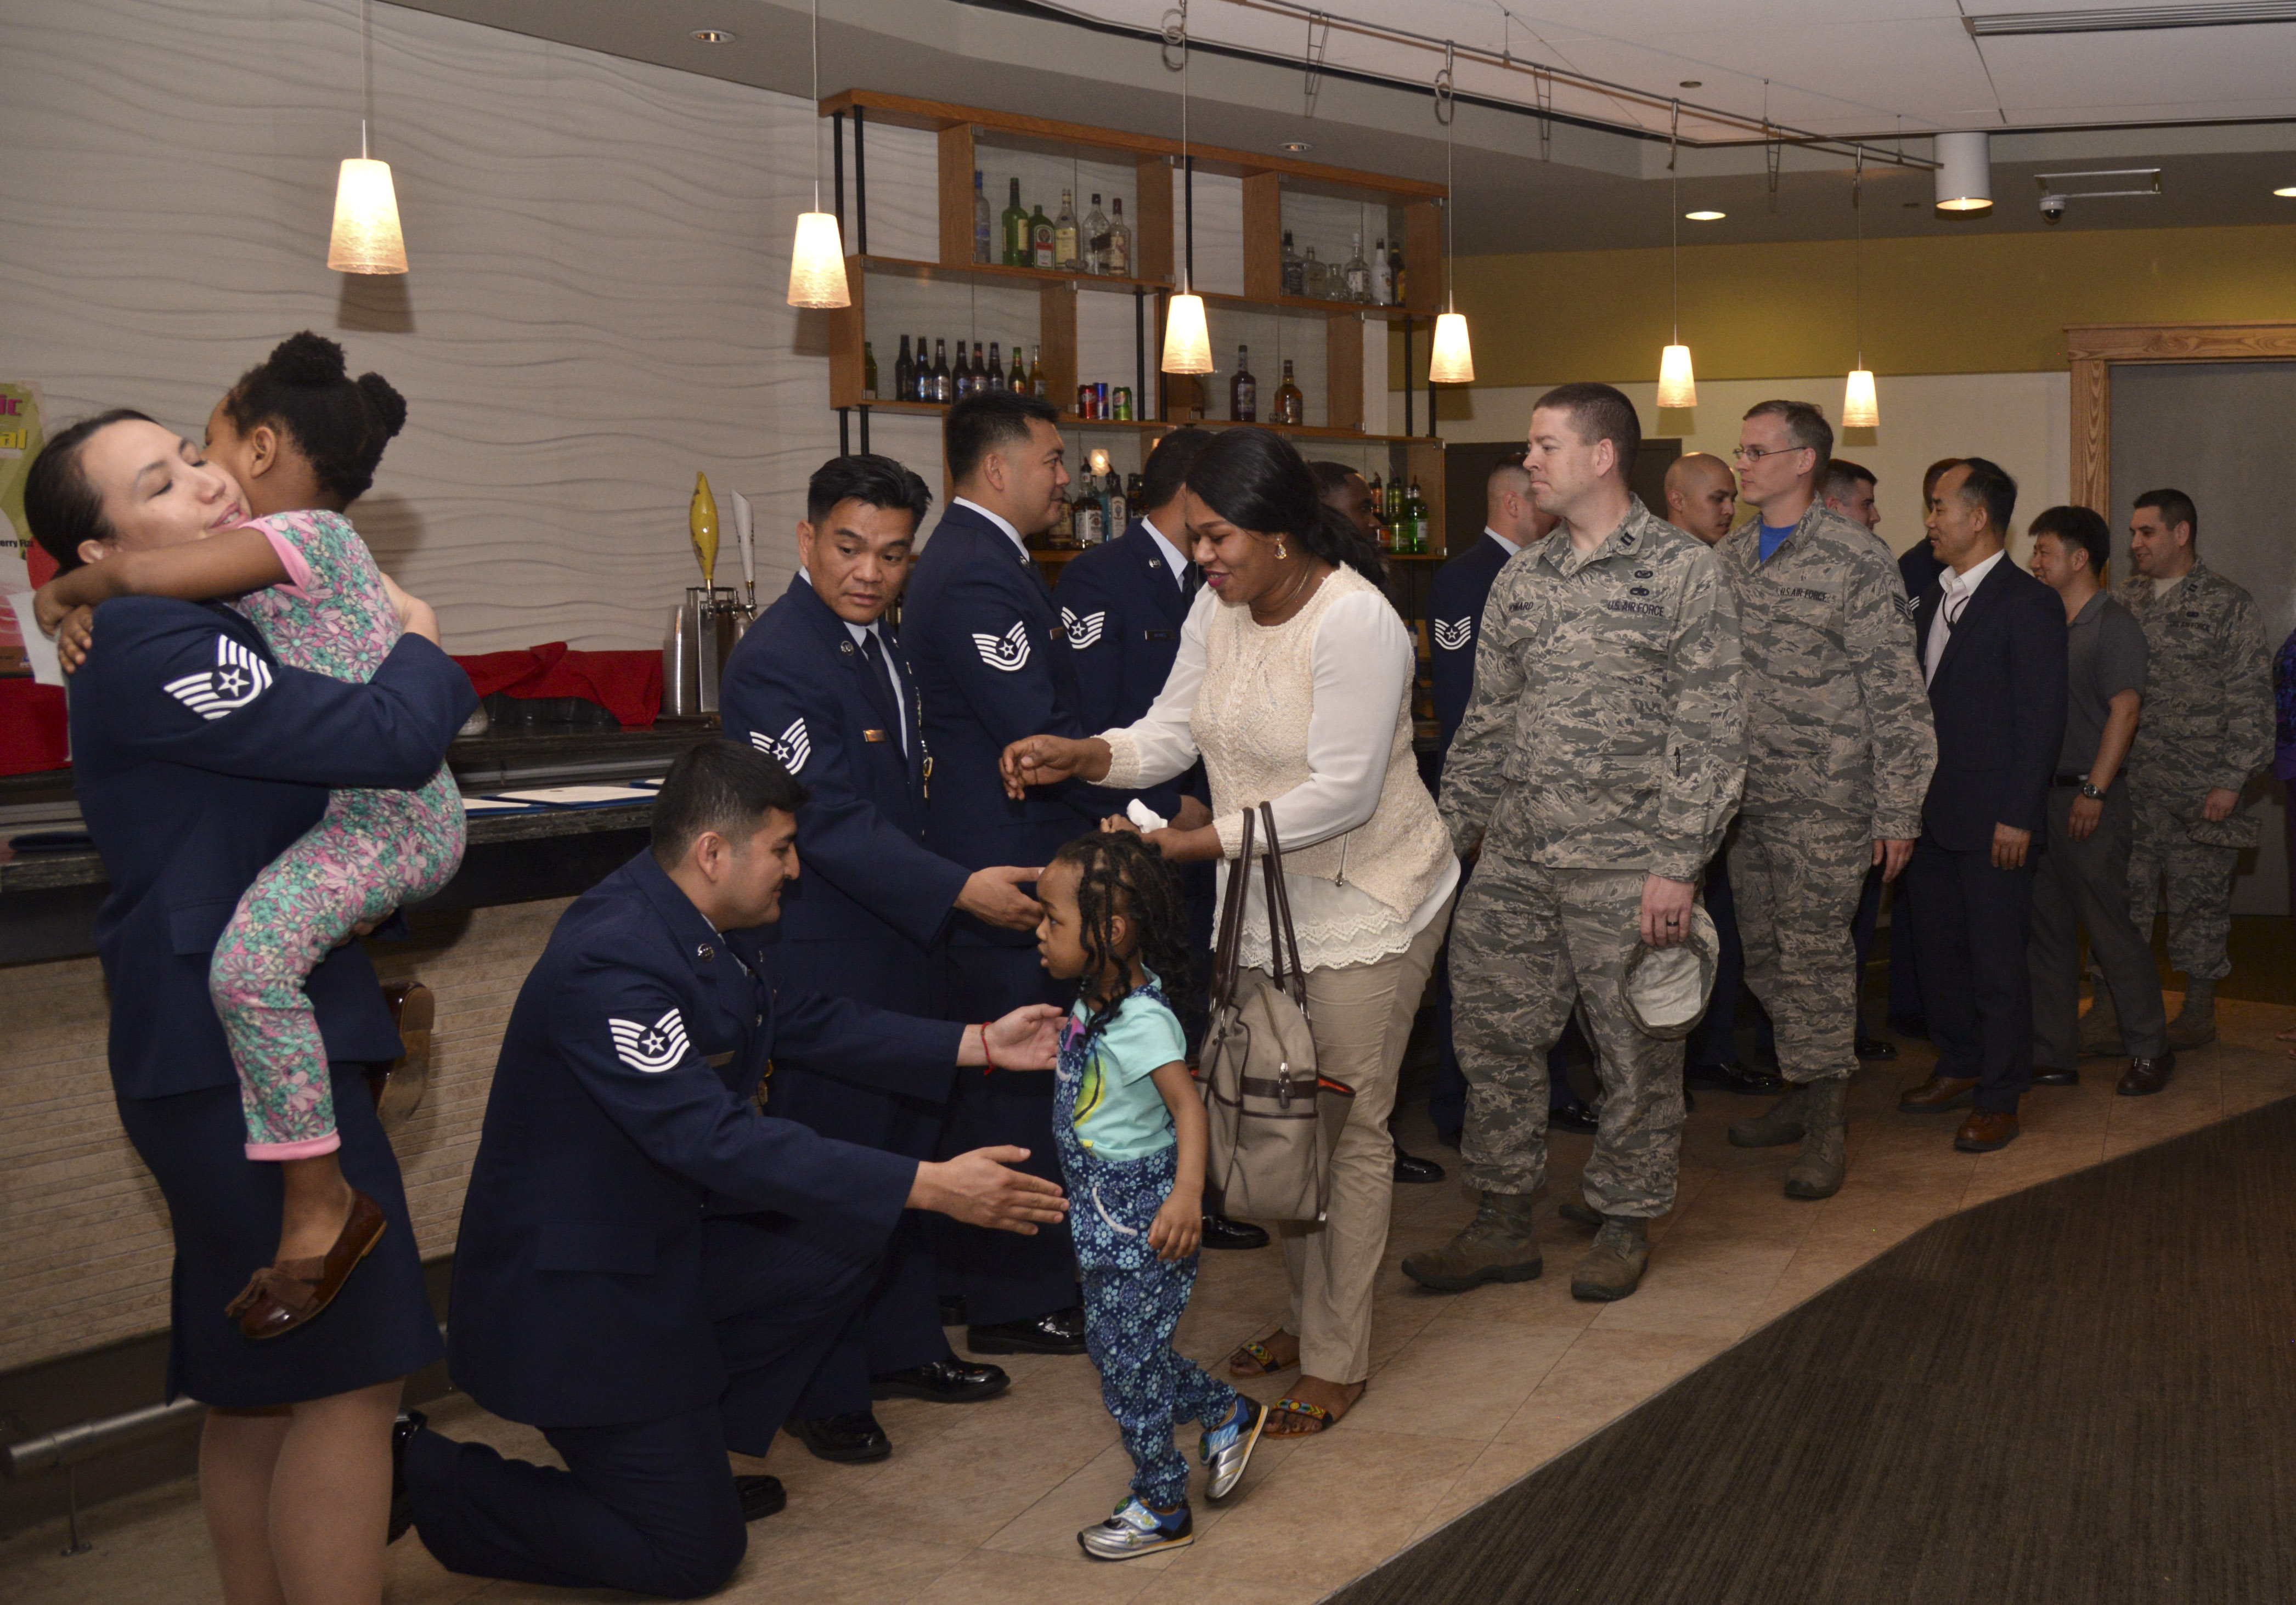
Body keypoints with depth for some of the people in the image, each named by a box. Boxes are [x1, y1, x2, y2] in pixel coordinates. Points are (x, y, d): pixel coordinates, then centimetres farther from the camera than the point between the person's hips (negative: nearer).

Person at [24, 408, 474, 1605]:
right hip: (246, 1051, -11)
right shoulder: (156, 650, -18)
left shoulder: (209, 630, 15)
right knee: (349, 1371, -7)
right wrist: (418, 647, -5)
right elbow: (391, 739, -25)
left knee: (257, 1382, 17)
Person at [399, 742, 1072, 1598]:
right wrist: (931, 1187, -35)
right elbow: (718, 1141, -34)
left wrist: (980, 1044, 6)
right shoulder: (612, 962, -30)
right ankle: (418, 1473, 7)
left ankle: (685, 1455, 15)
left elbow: (795, 1018, 10)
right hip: (572, 1293, -9)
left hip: (658, 1238, 9)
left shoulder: (677, 920, -1)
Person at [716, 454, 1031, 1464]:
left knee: (903, 1155, 19)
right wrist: (959, 892, -28)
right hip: (824, 966, -9)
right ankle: (824, 1393, 15)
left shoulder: (881, 643, 10)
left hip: (897, 950, 9)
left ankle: (902, 1346, 34)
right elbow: (831, 822, -25)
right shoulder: (774, 662, -20)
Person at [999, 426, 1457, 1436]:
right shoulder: (1220, 607, 1)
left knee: (1348, 1126, 1)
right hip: (1270, 898, 8)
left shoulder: (1354, 620, -24)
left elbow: (1340, 793, -26)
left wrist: (1195, 844, -28)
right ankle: (1307, 1313, 33)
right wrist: (1082, 757, -17)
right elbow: (1171, 731, 3)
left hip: (1366, 899, -8)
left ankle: (1337, 1360, 14)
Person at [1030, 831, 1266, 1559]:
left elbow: (1188, 1103, -36)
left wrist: (1187, 1192, -45)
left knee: (1125, 1358, 3)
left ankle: (1161, 1507, 19)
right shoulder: (1099, 995, -1)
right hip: (1105, 1211, 9)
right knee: (1121, 1346, 19)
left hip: (1143, 1218, -9)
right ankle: (1226, 1414, 37)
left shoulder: (1140, 1021, -26)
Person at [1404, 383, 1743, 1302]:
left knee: (1637, 1052, 5)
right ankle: (1502, 1224, 21)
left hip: (1625, 866, -5)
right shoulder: (1520, 580, 12)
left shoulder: (1683, 571, -5)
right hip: (1514, 861, 5)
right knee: (1493, 1037, 8)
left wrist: (1679, 864, -14)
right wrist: (1450, 836, 11)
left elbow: (1712, 733, -9)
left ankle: (1626, 1223, 23)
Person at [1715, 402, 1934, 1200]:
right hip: (1744, 799, 6)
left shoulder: (1855, 558, -9)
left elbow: (1896, 693, -10)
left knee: (1816, 956, -3)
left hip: (1824, 802, -6)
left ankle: (1827, 1125, 6)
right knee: (1767, 956, 12)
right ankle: (1800, 1094, 25)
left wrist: (1898, 810, -13)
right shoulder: (1729, 557, 10)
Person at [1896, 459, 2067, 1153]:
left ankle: (1999, 1099, 9)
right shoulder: (1934, 600, 14)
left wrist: (2017, 816, -17)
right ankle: (1960, 1067, 31)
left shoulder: (2028, 603, -10)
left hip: (1993, 818, -8)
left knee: (1997, 961, 0)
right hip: (1934, 812, 8)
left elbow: (2043, 718, -13)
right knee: (1937, 949, 15)